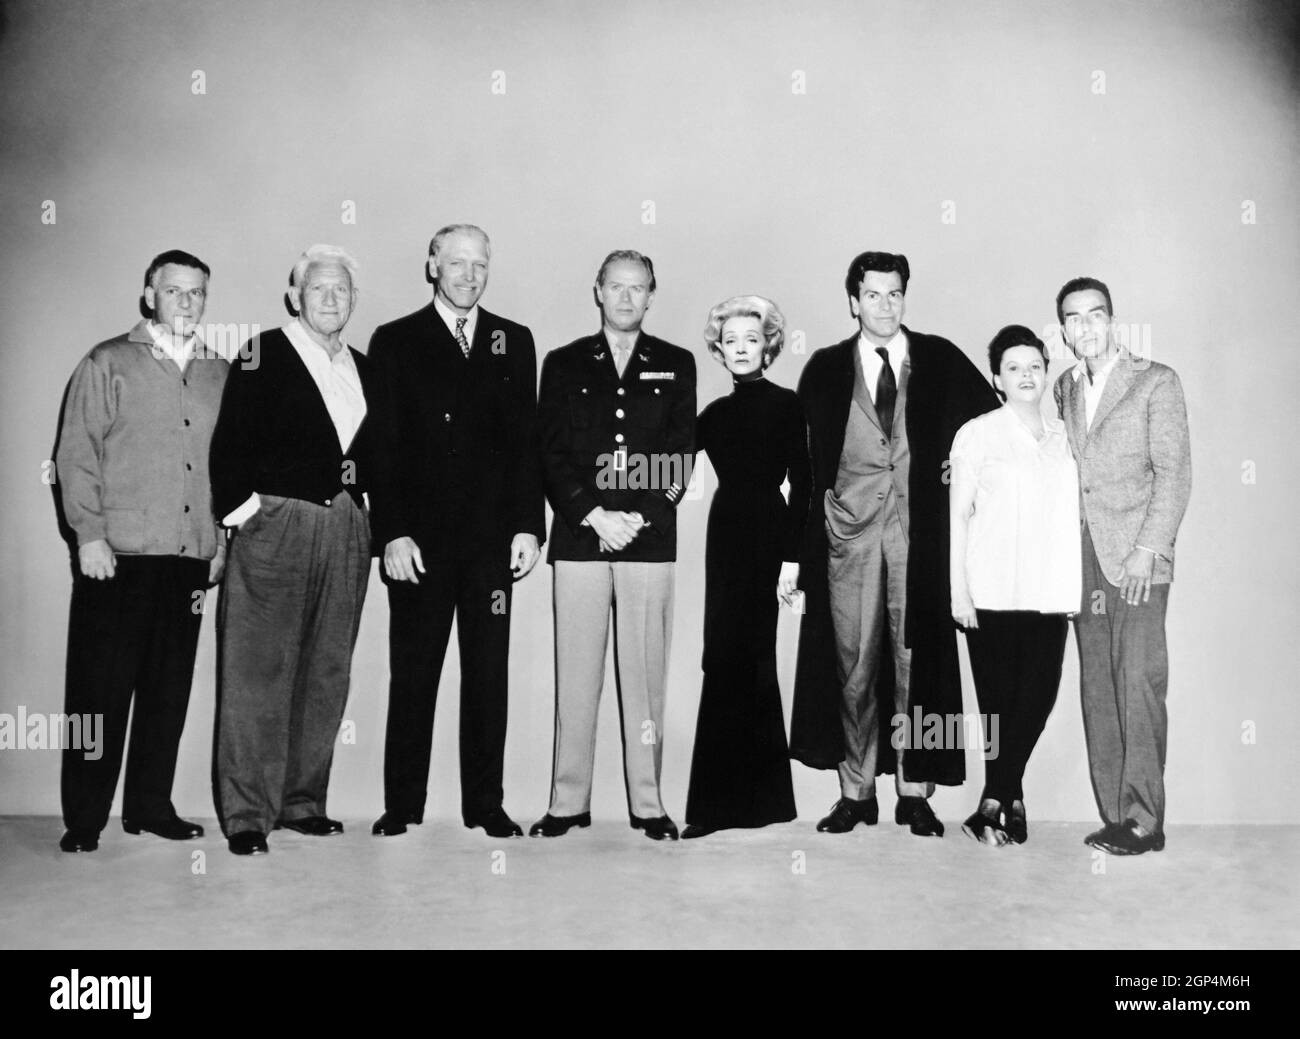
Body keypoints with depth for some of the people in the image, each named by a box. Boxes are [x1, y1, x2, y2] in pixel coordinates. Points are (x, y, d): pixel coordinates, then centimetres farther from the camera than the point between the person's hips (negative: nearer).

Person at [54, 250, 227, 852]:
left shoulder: (219, 374, 14)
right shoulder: (108, 363, 5)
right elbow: (76, 453, 0)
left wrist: (222, 540, 9)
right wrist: (88, 533, -8)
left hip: (191, 555, 4)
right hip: (117, 554, -3)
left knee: (170, 688, 7)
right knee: (101, 687, 0)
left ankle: (150, 806, 18)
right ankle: (84, 819, 8)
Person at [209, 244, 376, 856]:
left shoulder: (362, 368, 17)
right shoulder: (263, 355, 0)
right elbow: (230, 443, -5)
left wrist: (362, 501, 7)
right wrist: (242, 507, -12)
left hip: (345, 530, 6)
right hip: (274, 525, -6)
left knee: (326, 674, 8)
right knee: (258, 672, -5)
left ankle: (302, 800, 17)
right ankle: (247, 812, 1)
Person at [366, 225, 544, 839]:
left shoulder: (513, 342, 12)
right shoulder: (395, 342, 5)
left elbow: (526, 439, 9)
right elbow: (382, 445, 0)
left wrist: (529, 525, 1)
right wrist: (392, 532, -9)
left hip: (493, 539, 2)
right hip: (419, 540, -2)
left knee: (489, 676, 5)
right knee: (412, 677, 4)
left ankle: (485, 804, 14)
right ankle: (401, 805, 12)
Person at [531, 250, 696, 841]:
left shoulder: (676, 366, 13)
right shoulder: (564, 364, 12)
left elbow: (681, 455, 6)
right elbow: (552, 455, 5)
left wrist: (638, 516, -7)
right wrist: (593, 515, -9)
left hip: (650, 536, 0)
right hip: (578, 536, 0)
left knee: (645, 673, 1)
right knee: (576, 673, 1)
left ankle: (647, 803, 7)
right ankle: (569, 802, 8)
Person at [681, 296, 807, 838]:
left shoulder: (786, 405, -3)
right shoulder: (717, 412, 14)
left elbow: (802, 484, -8)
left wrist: (791, 556, -14)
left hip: (765, 536, -7)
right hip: (727, 535, 7)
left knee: (731, 662, -9)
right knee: (748, 663, 11)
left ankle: (720, 803, -3)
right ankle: (764, 798, 22)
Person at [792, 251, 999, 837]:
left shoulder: (941, 360, 9)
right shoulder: (825, 370, 9)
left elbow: (994, 417, 18)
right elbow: (807, 458, 9)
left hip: (920, 529, 0)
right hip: (851, 528, 0)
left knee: (918, 658, 0)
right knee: (853, 661, 1)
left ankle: (915, 791, 8)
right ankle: (856, 791, 9)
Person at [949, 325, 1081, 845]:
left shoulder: (1065, 436, 13)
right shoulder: (978, 434, 2)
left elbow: (1075, 512, 17)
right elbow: (958, 514, 0)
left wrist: (1076, 583, 9)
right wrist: (958, 590, -6)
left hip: (1050, 590, 3)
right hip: (993, 590, -3)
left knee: (1038, 694, -2)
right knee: (999, 698, 0)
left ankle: (994, 803, 11)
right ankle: (1009, 800, 15)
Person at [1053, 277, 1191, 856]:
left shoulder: (1155, 381, 2)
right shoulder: (1063, 390, 17)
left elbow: (1174, 473, -4)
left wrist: (1147, 551, -12)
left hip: (1137, 562, -5)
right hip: (1083, 562, 5)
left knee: (1138, 687, -9)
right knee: (1097, 692, 4)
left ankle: (1144, 821, -3)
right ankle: (1114, 817, 9)